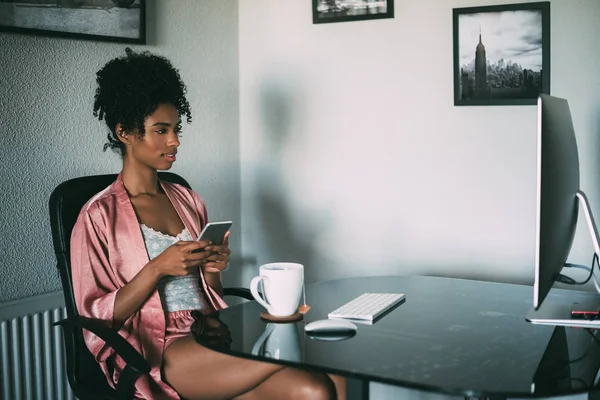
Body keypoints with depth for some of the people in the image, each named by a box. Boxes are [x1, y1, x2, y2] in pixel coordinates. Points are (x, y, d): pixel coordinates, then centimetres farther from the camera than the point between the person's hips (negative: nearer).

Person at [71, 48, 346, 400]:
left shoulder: (188, 201, 16)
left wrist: (213, 270, -2)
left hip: (209, 335, 6)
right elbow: (98, 317, -5)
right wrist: (157, 268, -16)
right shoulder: (100, 215, -1)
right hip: (155, 352, -5)